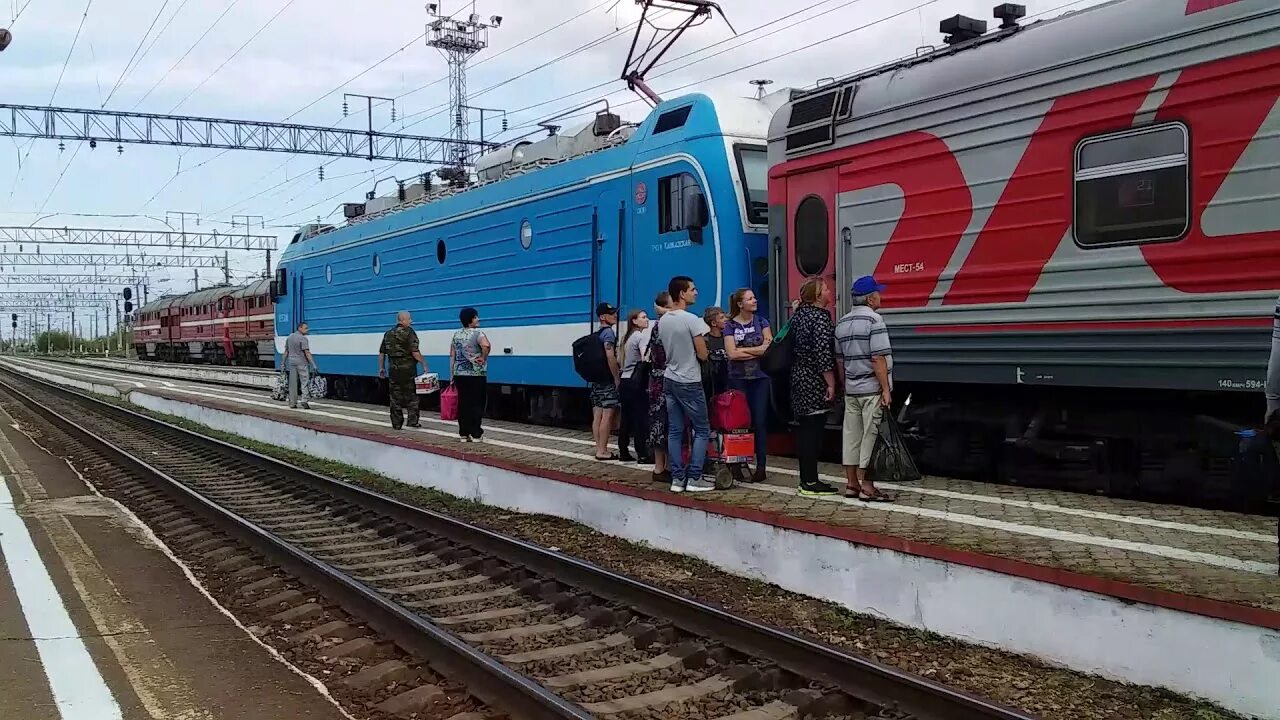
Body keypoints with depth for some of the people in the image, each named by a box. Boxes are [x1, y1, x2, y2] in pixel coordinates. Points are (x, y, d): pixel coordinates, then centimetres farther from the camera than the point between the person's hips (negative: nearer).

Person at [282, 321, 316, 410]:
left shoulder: (290, 337, 11)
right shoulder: (303, 338, -12)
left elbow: (286, 351, 14)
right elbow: (307, 353, -17)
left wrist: (283, 363, 18)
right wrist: (313, 365, -18)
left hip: (291, 361, 6)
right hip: (301, 362, -6)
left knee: (293, 383, 9)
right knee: (304, 381, -2)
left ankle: (292, 403, 12)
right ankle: (305, 401, -14)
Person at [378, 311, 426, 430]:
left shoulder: (388, 333, 11)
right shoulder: (408, 332, -8)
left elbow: (381, 352, 13)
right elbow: (415, 352, -16)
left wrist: (381, 368, 20)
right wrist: (424, 364, -8)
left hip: (394, 369, 5)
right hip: (408, 369, -5)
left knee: (395, 398, 9)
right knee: (411, 396, 3)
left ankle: (396, 424, 11)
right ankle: (413, 421, 0)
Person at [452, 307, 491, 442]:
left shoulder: (456, 335, 10)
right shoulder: (477, 333, -10)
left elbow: (452, 355, 11)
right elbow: (486, 346, -31)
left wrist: (453, 375, 15)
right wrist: (483, 358, -13)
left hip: (459, 374, 6)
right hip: (476, 375, -6)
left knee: (462, 404, 7)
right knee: (476, 404, 1)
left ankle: (463, 434, 10)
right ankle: (475, 434, 4)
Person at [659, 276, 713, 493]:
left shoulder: (662, 321, 6)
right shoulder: (691, 320, -16)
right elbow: (703, 355, -13)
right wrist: (701, 341, 7)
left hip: (669, 380, 7)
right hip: (689, 382, -7)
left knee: (674, 431, 7)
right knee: (702, 430, 3)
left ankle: (677, 478, 8)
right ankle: (694, 478, -1)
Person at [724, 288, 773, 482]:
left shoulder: (761, 322, 7)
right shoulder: (730, 325, 2)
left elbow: (769, 348, -4)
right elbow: (731, 353, -9)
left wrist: (743, 350, -8)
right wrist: (757, 351, -8)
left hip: (760, 378, 1)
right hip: (738, 379, -1)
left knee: (760, 422, -1)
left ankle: (761, 466, 3)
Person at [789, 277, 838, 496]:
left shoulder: (798, 315, 12)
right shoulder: (820, 317, -14)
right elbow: (823, 354, -20)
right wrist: (831, 384, -16)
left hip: (798, 378, 9)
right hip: (815, 383, -9)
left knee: (804, 430, 12)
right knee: (814, 431, -5)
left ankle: (805, 479, 18)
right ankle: (810, 483, -2)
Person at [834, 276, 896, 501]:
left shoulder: (842, 323, 11)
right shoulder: (874, 320, -13)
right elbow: (878, 358, -18)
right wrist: (886, 390, -15)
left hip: (851, 390, 7)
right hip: (872, 390, -7)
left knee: (851, 435, 9)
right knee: (870, 436, -3)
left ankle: (851, 483, 14)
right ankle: (867, 487, -1)